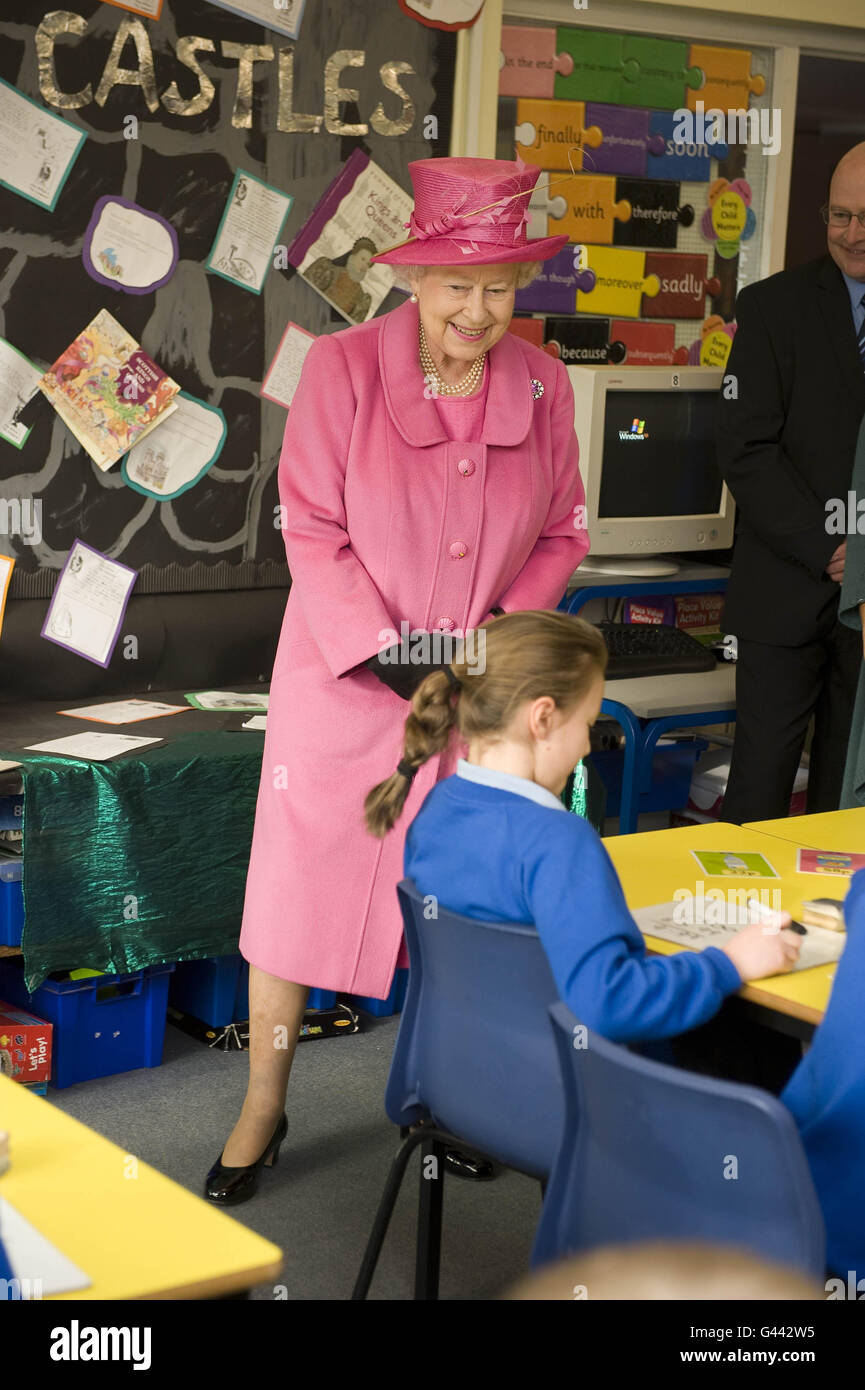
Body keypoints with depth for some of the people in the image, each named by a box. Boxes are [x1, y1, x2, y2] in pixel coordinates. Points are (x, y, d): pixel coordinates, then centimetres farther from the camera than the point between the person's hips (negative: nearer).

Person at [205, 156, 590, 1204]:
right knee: (300, 881, 2)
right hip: (342, 680, -3)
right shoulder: (343, 368, -9)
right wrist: (387, 652, -16)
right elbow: (311, 532, -9)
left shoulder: (541, 384, 1)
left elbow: (561, 536, 8)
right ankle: (263, 1108, 19)